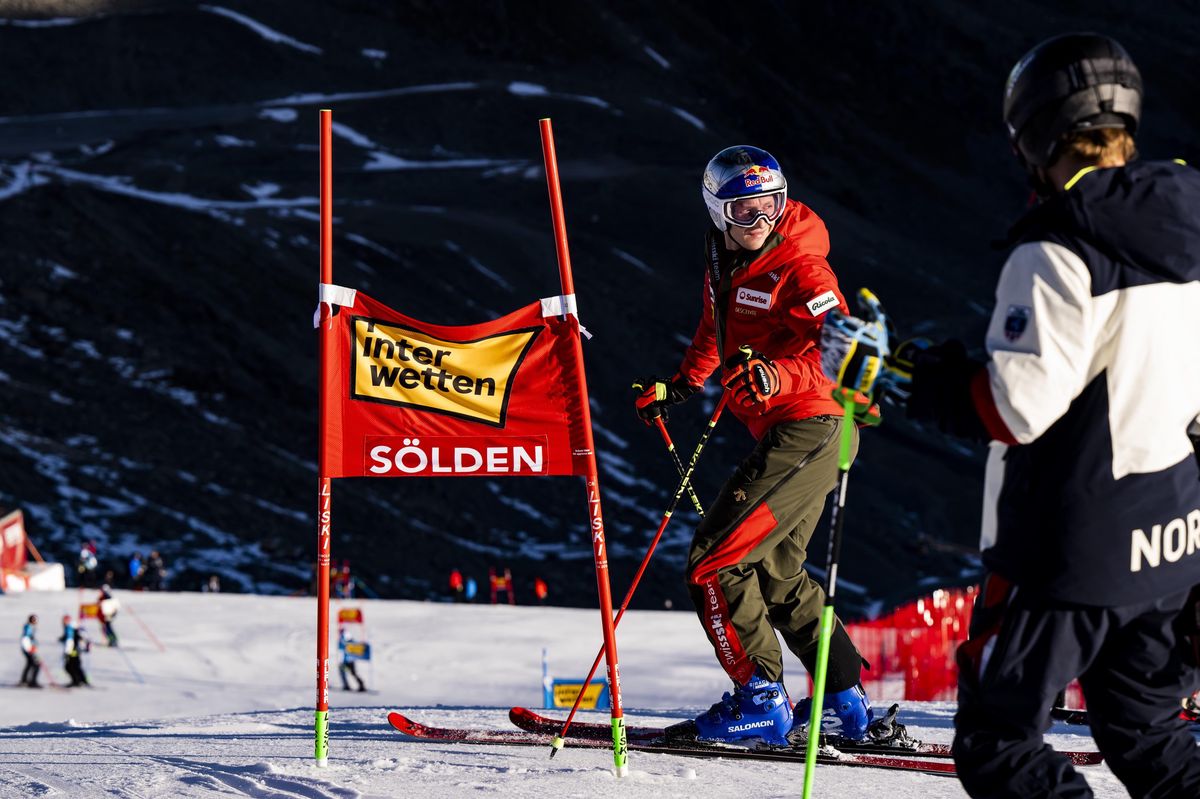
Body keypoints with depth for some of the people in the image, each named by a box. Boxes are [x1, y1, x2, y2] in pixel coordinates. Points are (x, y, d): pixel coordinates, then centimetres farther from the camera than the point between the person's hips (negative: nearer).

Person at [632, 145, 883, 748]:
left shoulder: (797, 267, -15)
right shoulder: (724, 264, 11)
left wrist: (779, 376, -38)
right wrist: (680, 387, 34)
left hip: (809, 427, -10)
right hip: (781, 433, 10)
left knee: (714, 562, -11)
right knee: (776, 573, 19)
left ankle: (761, 701, -7)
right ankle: (845, 704, 25)